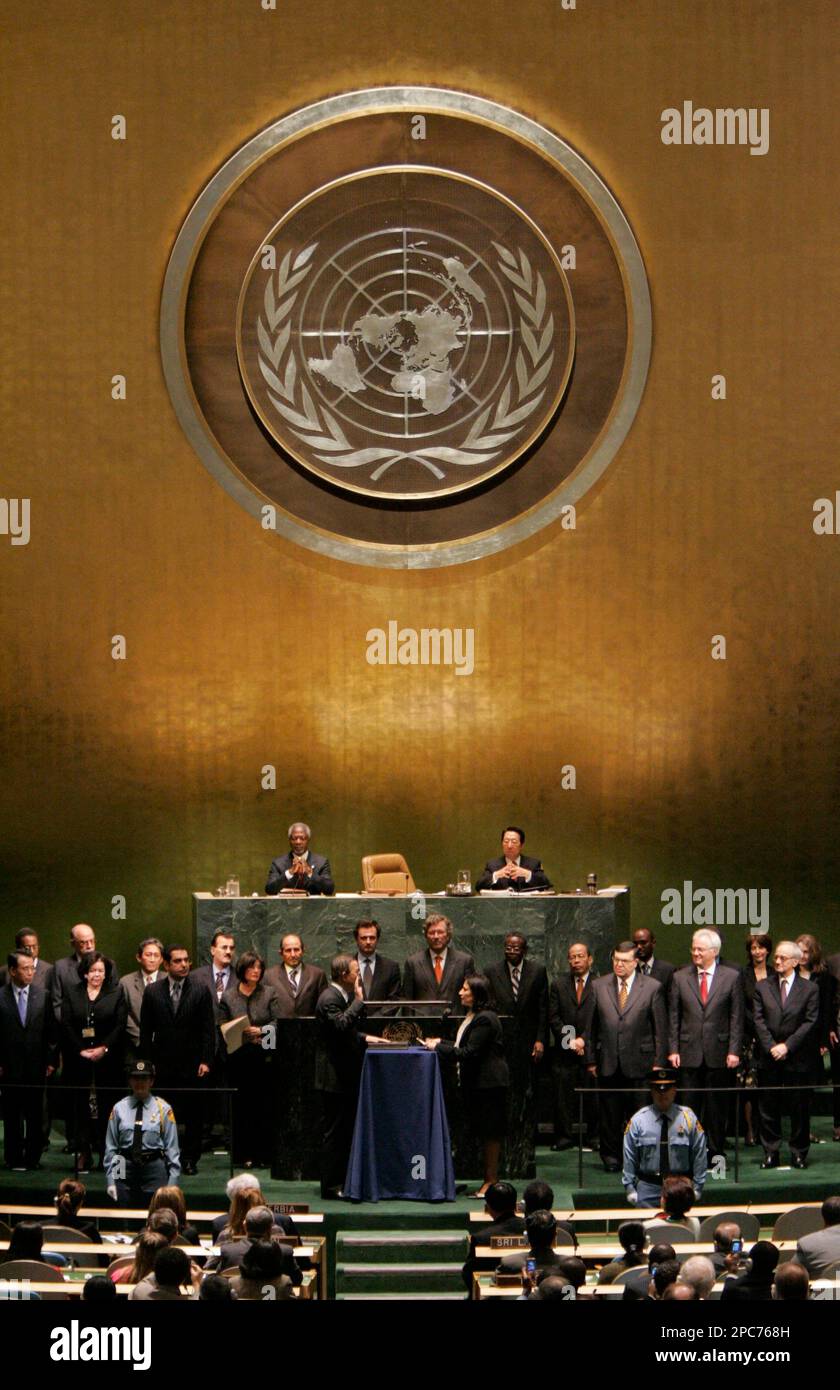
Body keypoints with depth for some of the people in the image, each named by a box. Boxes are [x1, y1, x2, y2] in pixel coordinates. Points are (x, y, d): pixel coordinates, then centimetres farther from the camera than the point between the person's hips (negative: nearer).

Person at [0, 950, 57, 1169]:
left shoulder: (42, 996, 3)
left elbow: (51, 1031, 5)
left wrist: (50, 1060, 0)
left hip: (37, 1066, 1)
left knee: (35, 1116, 5)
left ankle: (33, 1157, 13)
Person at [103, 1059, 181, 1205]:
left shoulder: (163, 1109, 1)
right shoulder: (119, 1108, 5)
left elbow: (172, 1147, 1)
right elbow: (110, 1146, 8)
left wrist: (172, 1183, -3)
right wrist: (110, 1181, 4)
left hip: (155, 1170, -2)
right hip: (126, 1169, 2)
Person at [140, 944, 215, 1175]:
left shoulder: (201, 991, 3)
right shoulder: (153, 992, 6)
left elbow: (208, 1030, 1)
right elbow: (146, 1030, 8)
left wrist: (206, 1061, -6)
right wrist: (147, 1061, 1)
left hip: (192, 1064, -1)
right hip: (163, 1065, 1)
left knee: (193, 1115, 2)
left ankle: (190, 1159, 9)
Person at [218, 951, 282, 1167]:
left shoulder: (269, 994, 7)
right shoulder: (228, 997, 7)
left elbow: (278, 1021, 2)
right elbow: (221, 1027, 6)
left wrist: (261, 1031, -13)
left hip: (263, 1057, 0)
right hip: (238, 1058, 0)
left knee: (263, 1106, -2)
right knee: (241, 1106, 0)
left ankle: (263, 1153, 3)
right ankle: (243, 1153, 5)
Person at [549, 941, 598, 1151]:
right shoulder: (558, 984, 11)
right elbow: (553, 1018, 6)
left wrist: (583, 1039, -10)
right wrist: (569, 1040, -6)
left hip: (591, 1049, -2)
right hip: (564, 1051, 2)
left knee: (593, 1097, -2)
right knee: (563, 1095, 0)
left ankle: (593, 1137, 6)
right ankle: (563, 1137, 6)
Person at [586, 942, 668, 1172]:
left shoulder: (652, 988, 1)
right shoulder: (599, 987, 6)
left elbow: (660, 1029, 1)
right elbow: (591, 1027, 8)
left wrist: (659, 1062, -3)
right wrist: (591, 1059, 4)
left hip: (639, 1064, -2)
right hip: (608, 1064, 2)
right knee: (610, 1115, 6)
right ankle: (611, 1156, 17)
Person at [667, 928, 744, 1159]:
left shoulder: (731, 977, 2)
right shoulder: (680, 977, 6)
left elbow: (736, 1017, 1)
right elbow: (673, 1017, 6)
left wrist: (734, 1051, -5)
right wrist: (673, 1049, 0)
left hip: (718, 1053, -1)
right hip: (689, 1053, 1)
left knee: (717, 1106, 5)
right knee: (689, 1105, 0)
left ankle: (715, 1152, 15)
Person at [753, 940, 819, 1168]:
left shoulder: (809, 989, 2)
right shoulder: (762, 987, 8)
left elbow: (810, 1022, -4)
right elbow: (759, 1019, 3)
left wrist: (787, 1046, -12)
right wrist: (771, 1046, -9)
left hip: (798, 1057, -2)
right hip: (769, 1057, 2)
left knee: (799, 1107, 2)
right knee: (768, 1107, 3)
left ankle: (799, 1153, 11)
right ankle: (770, 1152, 10)